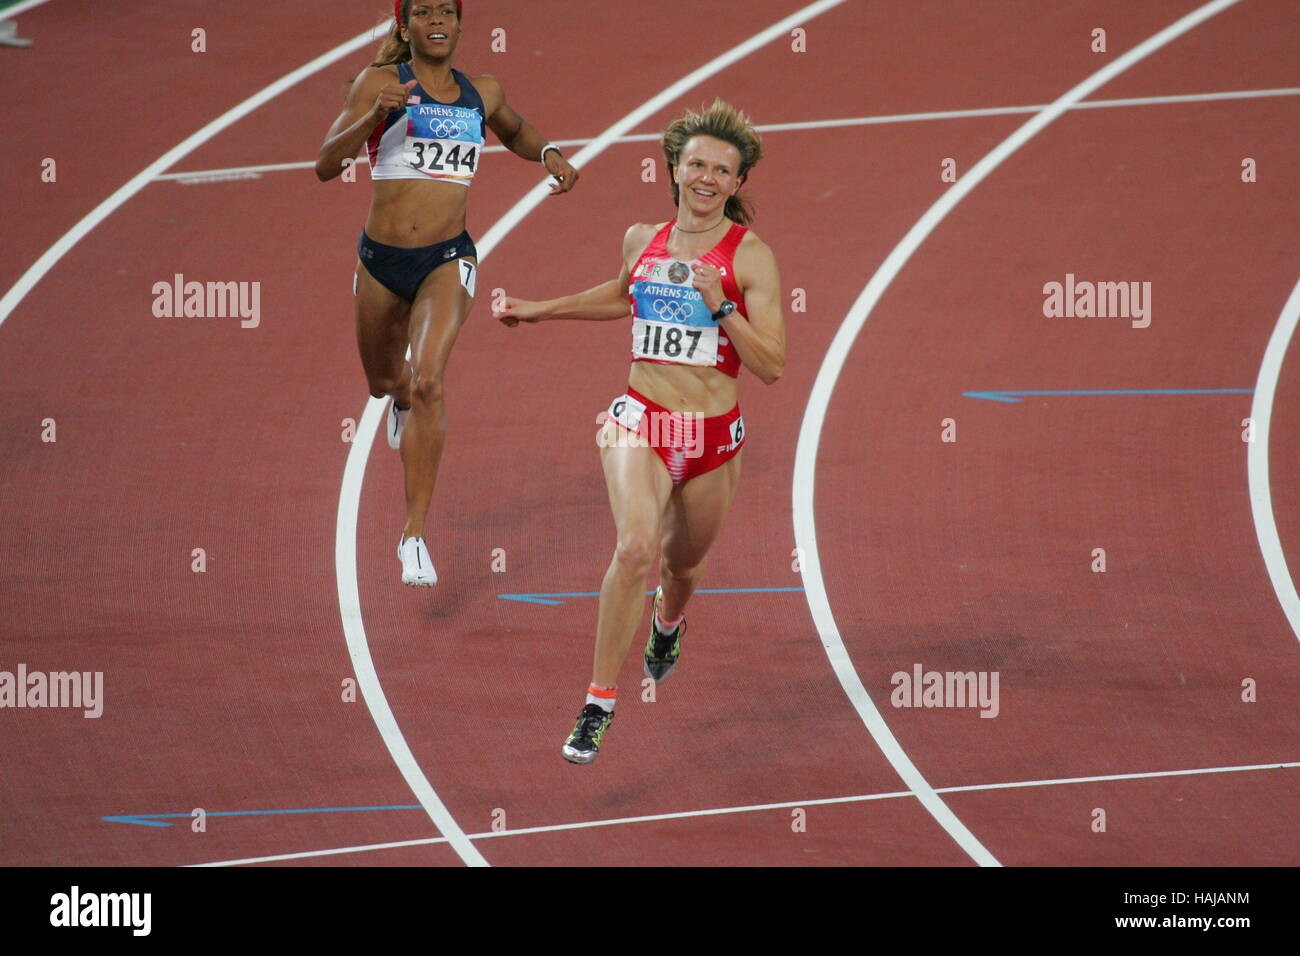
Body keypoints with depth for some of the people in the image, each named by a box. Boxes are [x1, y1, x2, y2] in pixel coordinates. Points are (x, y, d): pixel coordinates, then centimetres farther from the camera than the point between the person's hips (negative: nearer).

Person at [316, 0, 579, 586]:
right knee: (384, 382, 22)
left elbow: (514, 131, 31)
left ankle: (415, 535, -19)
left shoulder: (482, 94, 7)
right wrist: (375, 115, -28)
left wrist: (549, 155, 10)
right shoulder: (380, 83, -4)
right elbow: (327, 165, -13)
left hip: (447, 260, -1)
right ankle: (403, 398, 63)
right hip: (382, 258, 1)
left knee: (427, 383, -22)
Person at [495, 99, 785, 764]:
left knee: (682, 561, 21)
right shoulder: (642, 240, 3)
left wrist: (721, 309, -22)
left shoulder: (750, 257, -7)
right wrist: (541, 310, 31)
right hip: (640, 419, 0)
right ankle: (598, 706, -22)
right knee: (636, 546, -25)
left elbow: (771, 367, -11)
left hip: (713, 434, 0)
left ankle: (668, 621, 61)